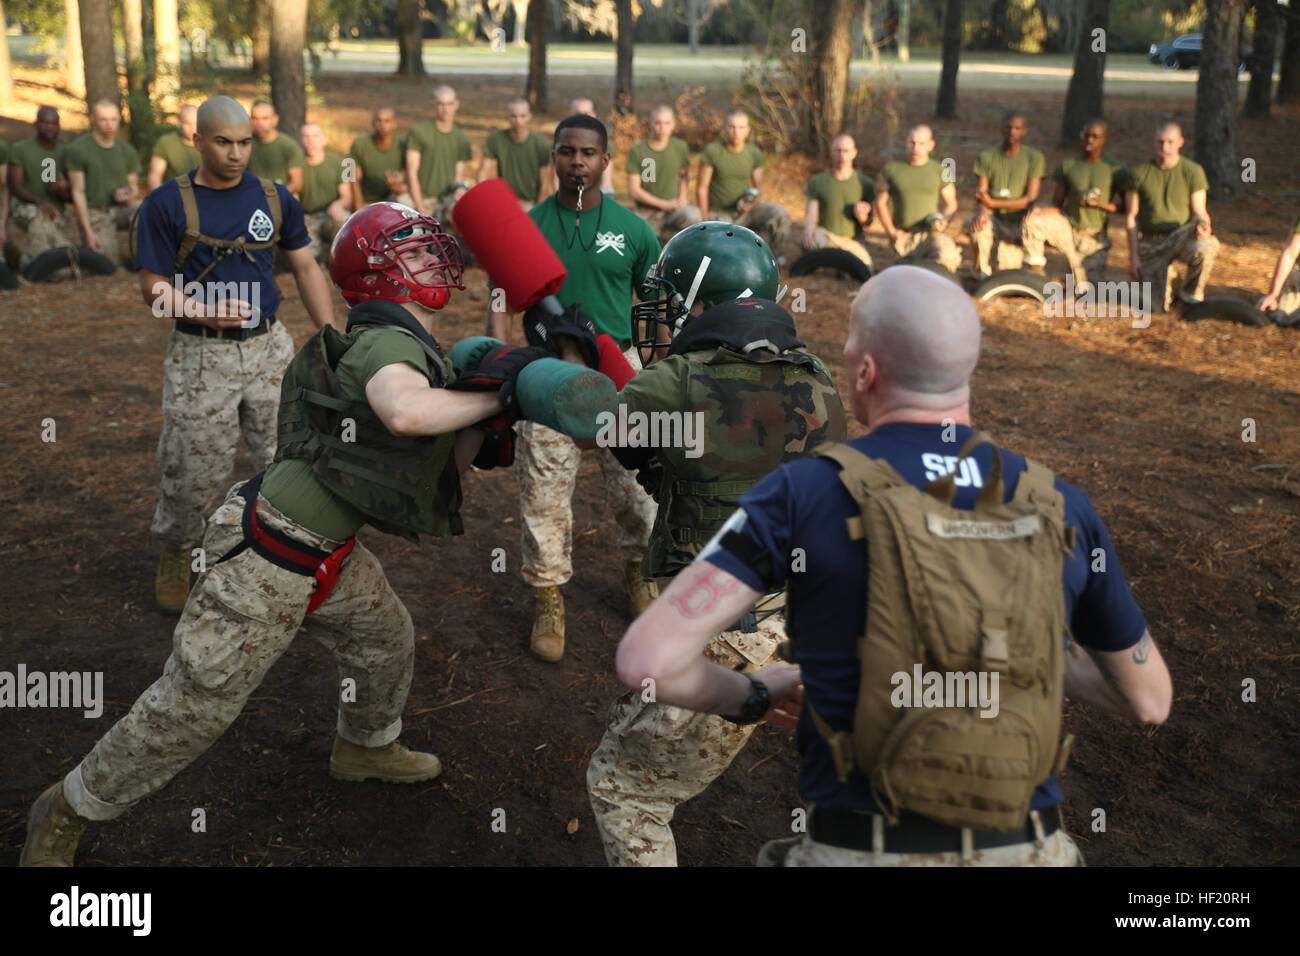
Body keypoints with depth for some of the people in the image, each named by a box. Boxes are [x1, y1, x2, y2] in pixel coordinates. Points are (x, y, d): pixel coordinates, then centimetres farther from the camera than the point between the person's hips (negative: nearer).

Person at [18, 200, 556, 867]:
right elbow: (405, 413, -43)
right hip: (271, 558, -10)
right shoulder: (390, 344, -19)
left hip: (327, 555, 10)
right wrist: (493, 396, -28)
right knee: (192, 707, 0)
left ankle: (364, 749, 54)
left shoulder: (416, 352, 12)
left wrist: (484, 405, -5)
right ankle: (64, 815, 22)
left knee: (384, 639, 26)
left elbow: (442, 470, 10)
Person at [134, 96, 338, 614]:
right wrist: (204, 313, -23)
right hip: (200, 354, -3)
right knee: (194, 474, 3)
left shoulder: (274, 198, 5)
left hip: (269, 346, 3)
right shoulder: (165, 204, -5)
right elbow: (154, 285, -4)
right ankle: (172, 566, 28)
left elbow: (306, 267, 10)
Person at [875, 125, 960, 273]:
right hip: (904, 237, 1)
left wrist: (944, 221, -9)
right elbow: (880, 202, 9)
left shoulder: (940, 172, 8)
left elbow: (951, 204, 13)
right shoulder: (891, 169, 8)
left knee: (947, 258, -32)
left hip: (932, 233, -1)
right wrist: (891, 231, -2)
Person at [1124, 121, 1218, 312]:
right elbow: (1131, 218, 1)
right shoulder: (1139, 173, -2)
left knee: (1205, 248, -39)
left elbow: (1199, 212, -2)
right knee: (1160, 308, -7)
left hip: (1181, 234, 0)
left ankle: (1191, 295, -9)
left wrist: (1202, 225, -28)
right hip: (1151, 243, 0)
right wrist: (1133, 257, -3)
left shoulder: (1193, 171, -5)